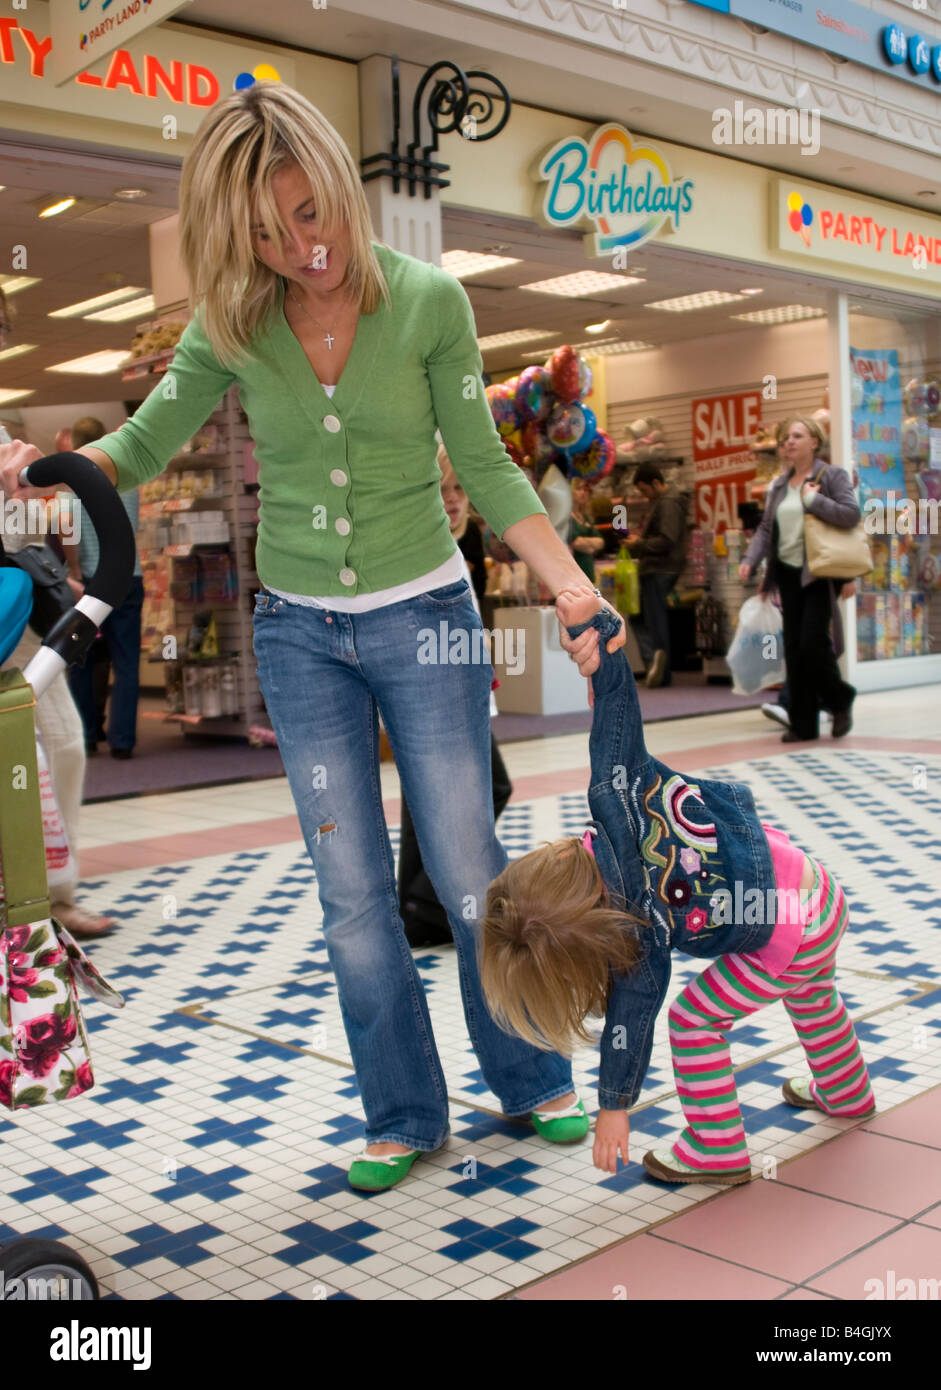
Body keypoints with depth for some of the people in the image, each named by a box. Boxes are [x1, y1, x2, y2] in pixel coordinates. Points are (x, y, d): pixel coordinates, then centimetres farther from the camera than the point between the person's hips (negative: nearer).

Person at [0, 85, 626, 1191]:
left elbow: (487, 470, -6)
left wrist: (574, 590, -14)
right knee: (353, 894, 7)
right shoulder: (233, 323, -5)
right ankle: (405, 1117, 24)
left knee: (466, 870, 6)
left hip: (424, 616, -2)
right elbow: (145, 444, 3)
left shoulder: (428, 300, -11)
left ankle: (530, 1082, 28)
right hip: (299, 632, 2)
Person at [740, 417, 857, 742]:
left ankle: (839, 701, 14)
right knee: (794, 648, 4)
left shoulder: (832, 476, -2)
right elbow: (766, 529, 11)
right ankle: (803, 723, 11)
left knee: (812, 642, -13)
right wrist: (750, 561, -4)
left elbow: (851, 515, -14)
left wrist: (812, 498, -15)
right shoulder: (778, 486, 13)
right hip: (788, 574, 6)